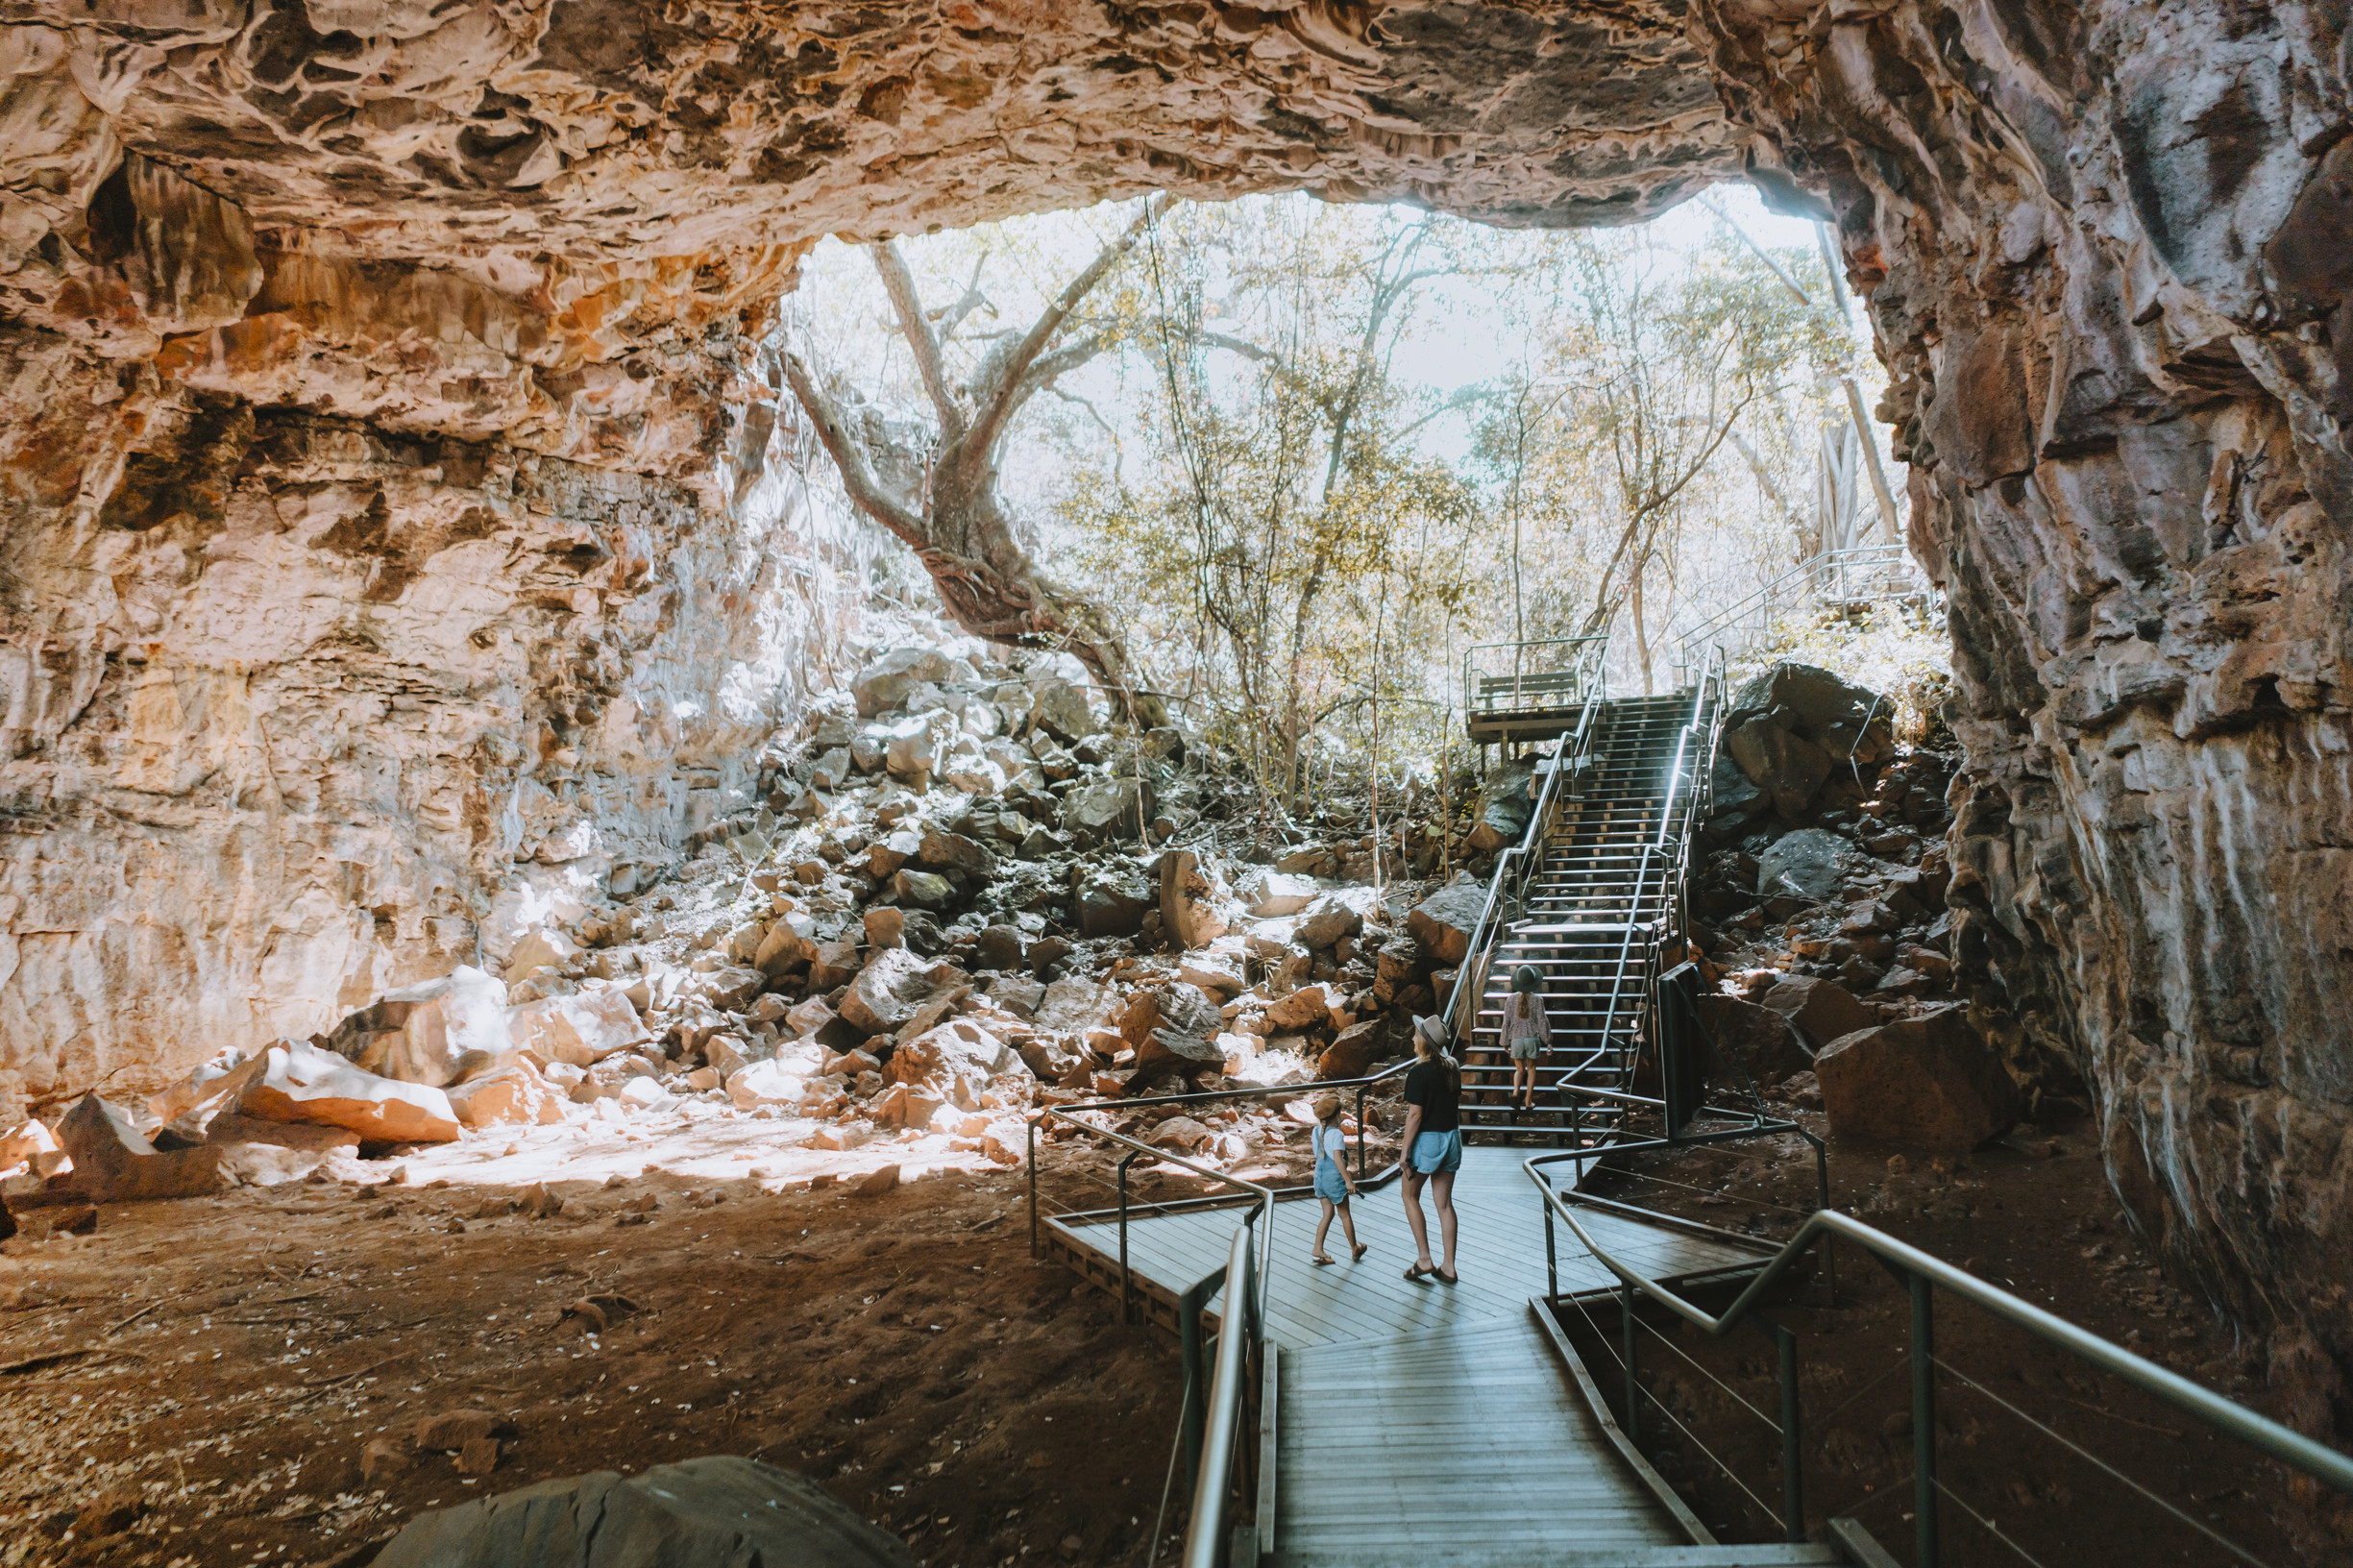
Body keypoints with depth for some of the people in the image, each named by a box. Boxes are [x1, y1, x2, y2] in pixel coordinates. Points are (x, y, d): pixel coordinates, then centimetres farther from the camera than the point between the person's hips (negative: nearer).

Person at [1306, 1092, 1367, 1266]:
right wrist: (1348, 1180, -25)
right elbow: (1337, 1158, -26)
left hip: (1319, 1176, 7)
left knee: (1328, 1213, 14)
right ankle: (1354, 1248, 25)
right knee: (1344, 1214, 9)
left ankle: (1317, 1251, 9)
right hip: (1334, 1177, -7)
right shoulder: (1336, 1134, -20)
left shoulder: (1316, 1131, 3)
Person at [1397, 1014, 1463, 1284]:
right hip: (1451, 1138, 7)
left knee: (1410, 1196, 13)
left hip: (1427, 1140, -7)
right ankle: (1449, 1267, 15)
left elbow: (1415, 1114, -20)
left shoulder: (1418, 1072, -19)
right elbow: (1457, 1104, 11)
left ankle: (1424, 1260, 11)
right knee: (1444, 1203, 12)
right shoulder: (1452, 1068, 3)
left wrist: (1405, 1149, -13)